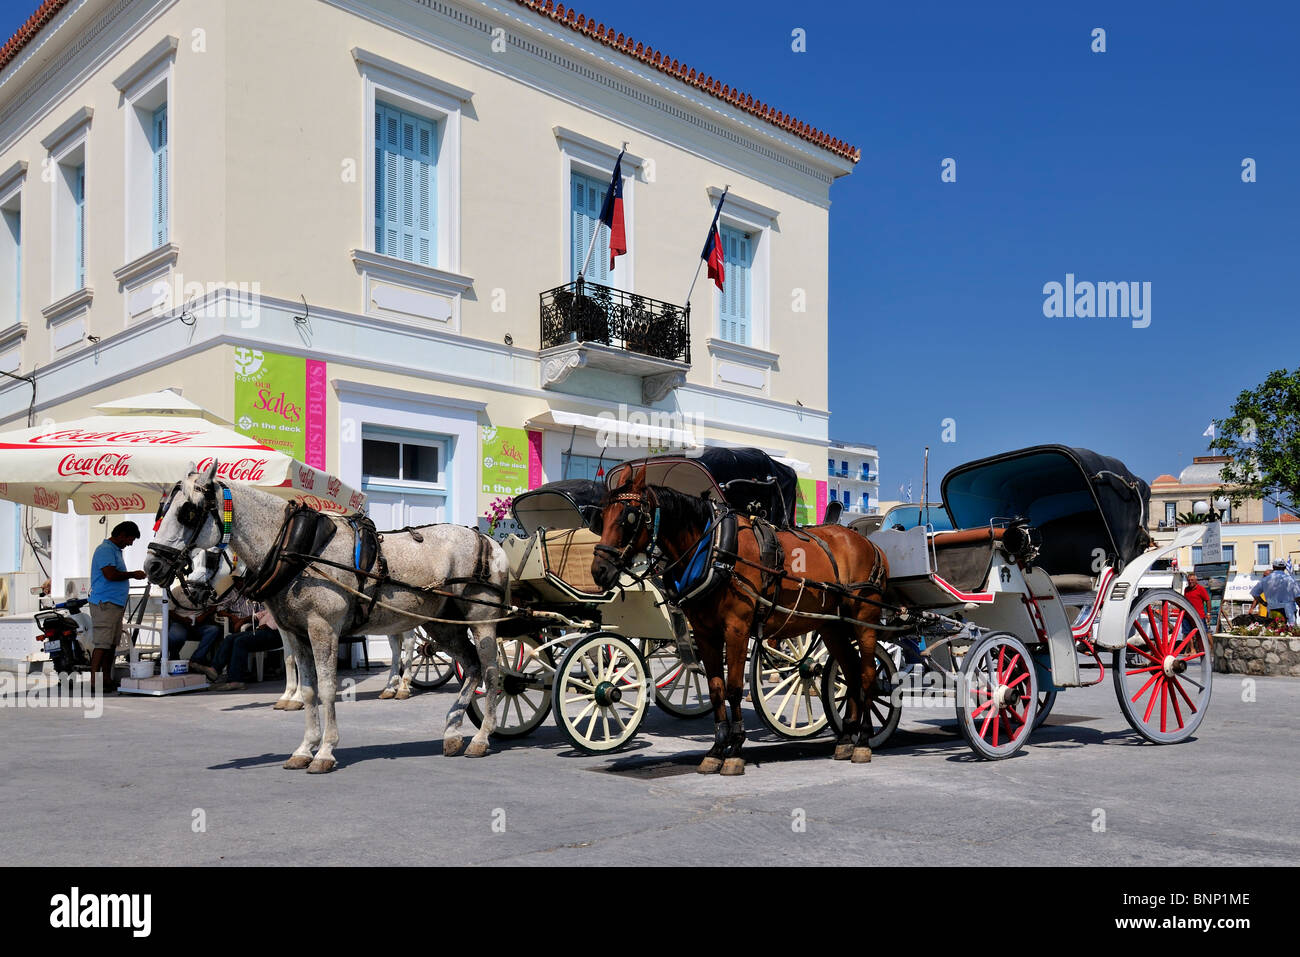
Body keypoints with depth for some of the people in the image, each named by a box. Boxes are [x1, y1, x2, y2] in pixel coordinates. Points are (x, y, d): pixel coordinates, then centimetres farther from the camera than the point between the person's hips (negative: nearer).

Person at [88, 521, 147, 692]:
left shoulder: (116, 550, 22)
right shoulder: (105, 549, -11)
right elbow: (110, 574, -21)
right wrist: (133, 574, -11)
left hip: (116, 604, 10)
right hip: (104, 604, -10)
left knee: (112, 644, 10)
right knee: (102, 643, -12)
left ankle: (107, 679, 14)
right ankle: (93, 681, -11)